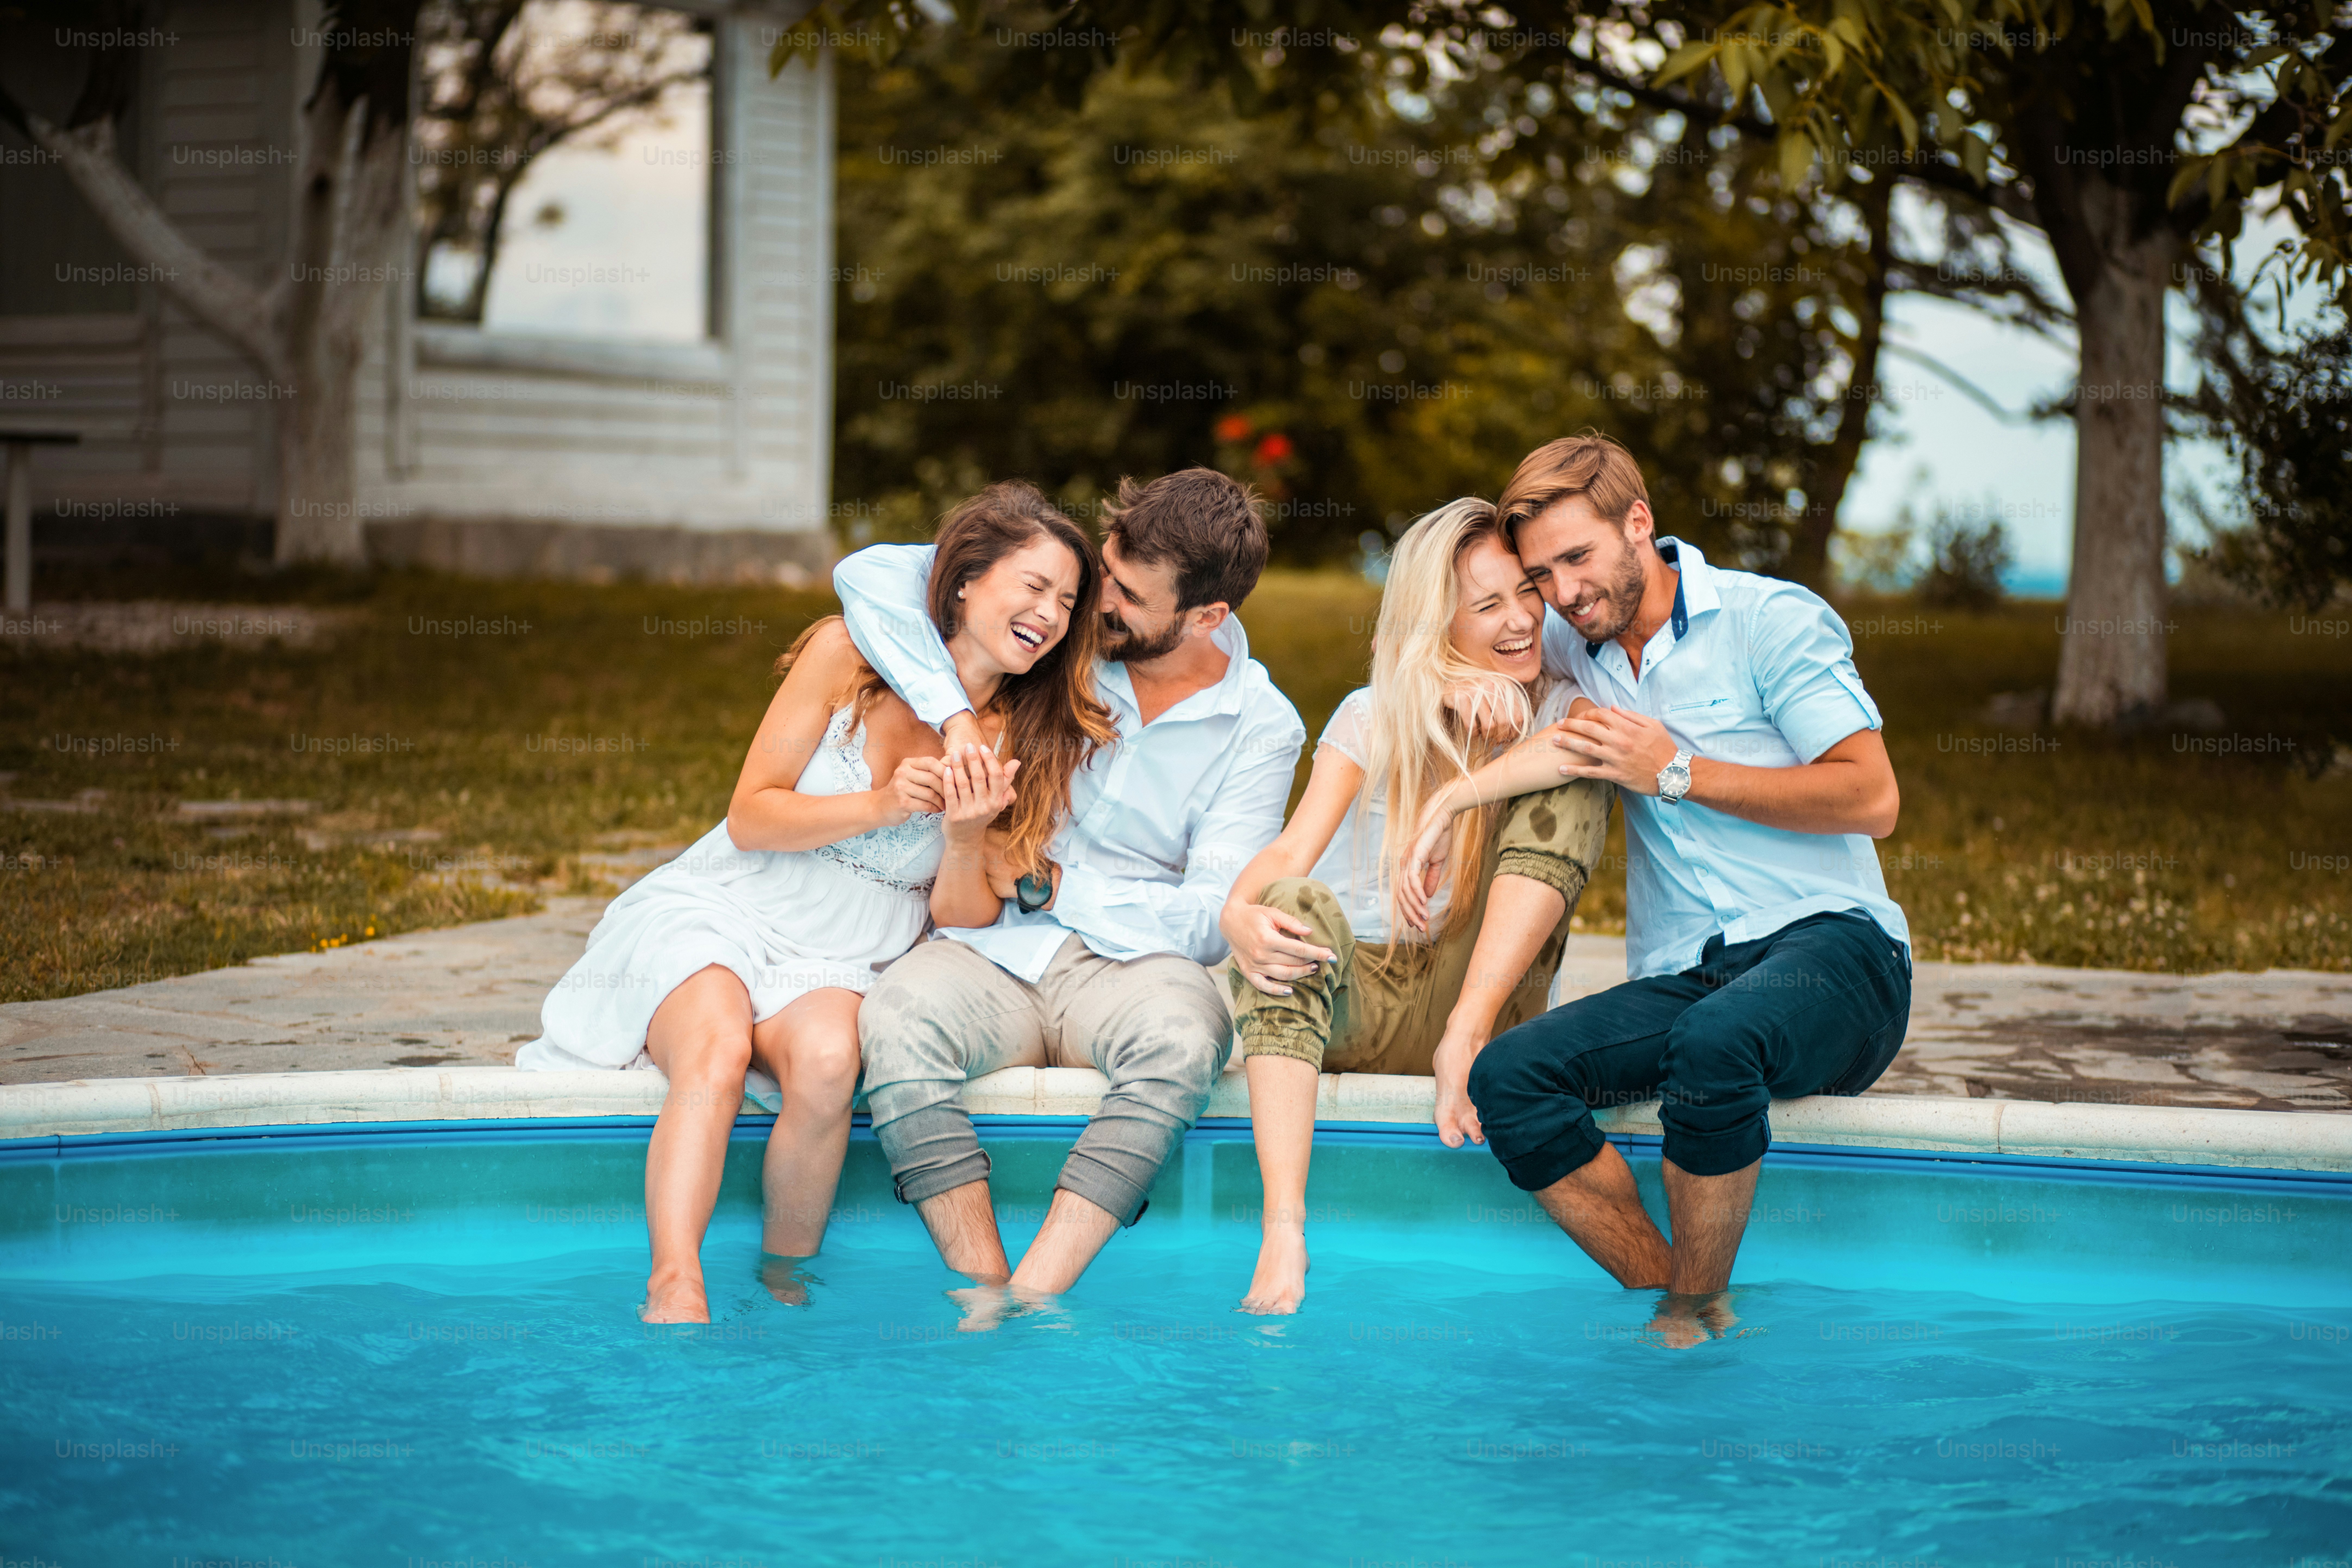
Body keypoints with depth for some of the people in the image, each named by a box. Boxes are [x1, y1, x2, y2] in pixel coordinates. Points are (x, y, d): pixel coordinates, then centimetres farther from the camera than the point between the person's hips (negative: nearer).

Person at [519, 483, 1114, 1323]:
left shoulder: (1030, 744, 6)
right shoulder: (851, 653, -2)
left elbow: (962, 919, 4)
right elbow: (750, 819, -3)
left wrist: (965, 838, -17)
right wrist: (883, 806, -17)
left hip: (842, 963, 2)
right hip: (718, 914, -1)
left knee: (828, 1060, -34)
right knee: (716, 1052, -35)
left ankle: (782, 1281, -17)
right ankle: (675, 1296, -45)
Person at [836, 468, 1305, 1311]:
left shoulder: (1261, 729, -1)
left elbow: (1211, 917, -6)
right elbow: (870, 573, -6)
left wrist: (1048, 886, -12)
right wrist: (954, 717, -18)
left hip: (1132, 962, -1)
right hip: (989, 956, 1)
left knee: (1184, 1032, -37)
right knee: (897, 1014, -34)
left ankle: (1025, 1301, -40)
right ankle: (985, 1285, -35)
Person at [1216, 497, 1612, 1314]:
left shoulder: (1563, 712, 8)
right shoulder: (1373, 717, 5)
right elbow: (1293, 851, -8)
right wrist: (1238, 914, -30)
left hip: (1477, 992, 0)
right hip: (1354, 999, 0)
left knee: (1572, 783, -16)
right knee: (1294, 905, -34)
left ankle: (1469, 1034, -31)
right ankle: (1282, 1238, -45)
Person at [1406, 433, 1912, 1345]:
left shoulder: (1771, 619, 2)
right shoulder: (1575, 654, 17)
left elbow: (1872, 801, -6)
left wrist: (1678, 774, -6)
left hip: (1830, 945, -5)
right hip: (1679, 983, 5)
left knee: (1715, 1039, -39)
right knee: (1508, 1077, -24)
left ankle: (1695, 1316, -22)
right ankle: (1661, 1296, -18)